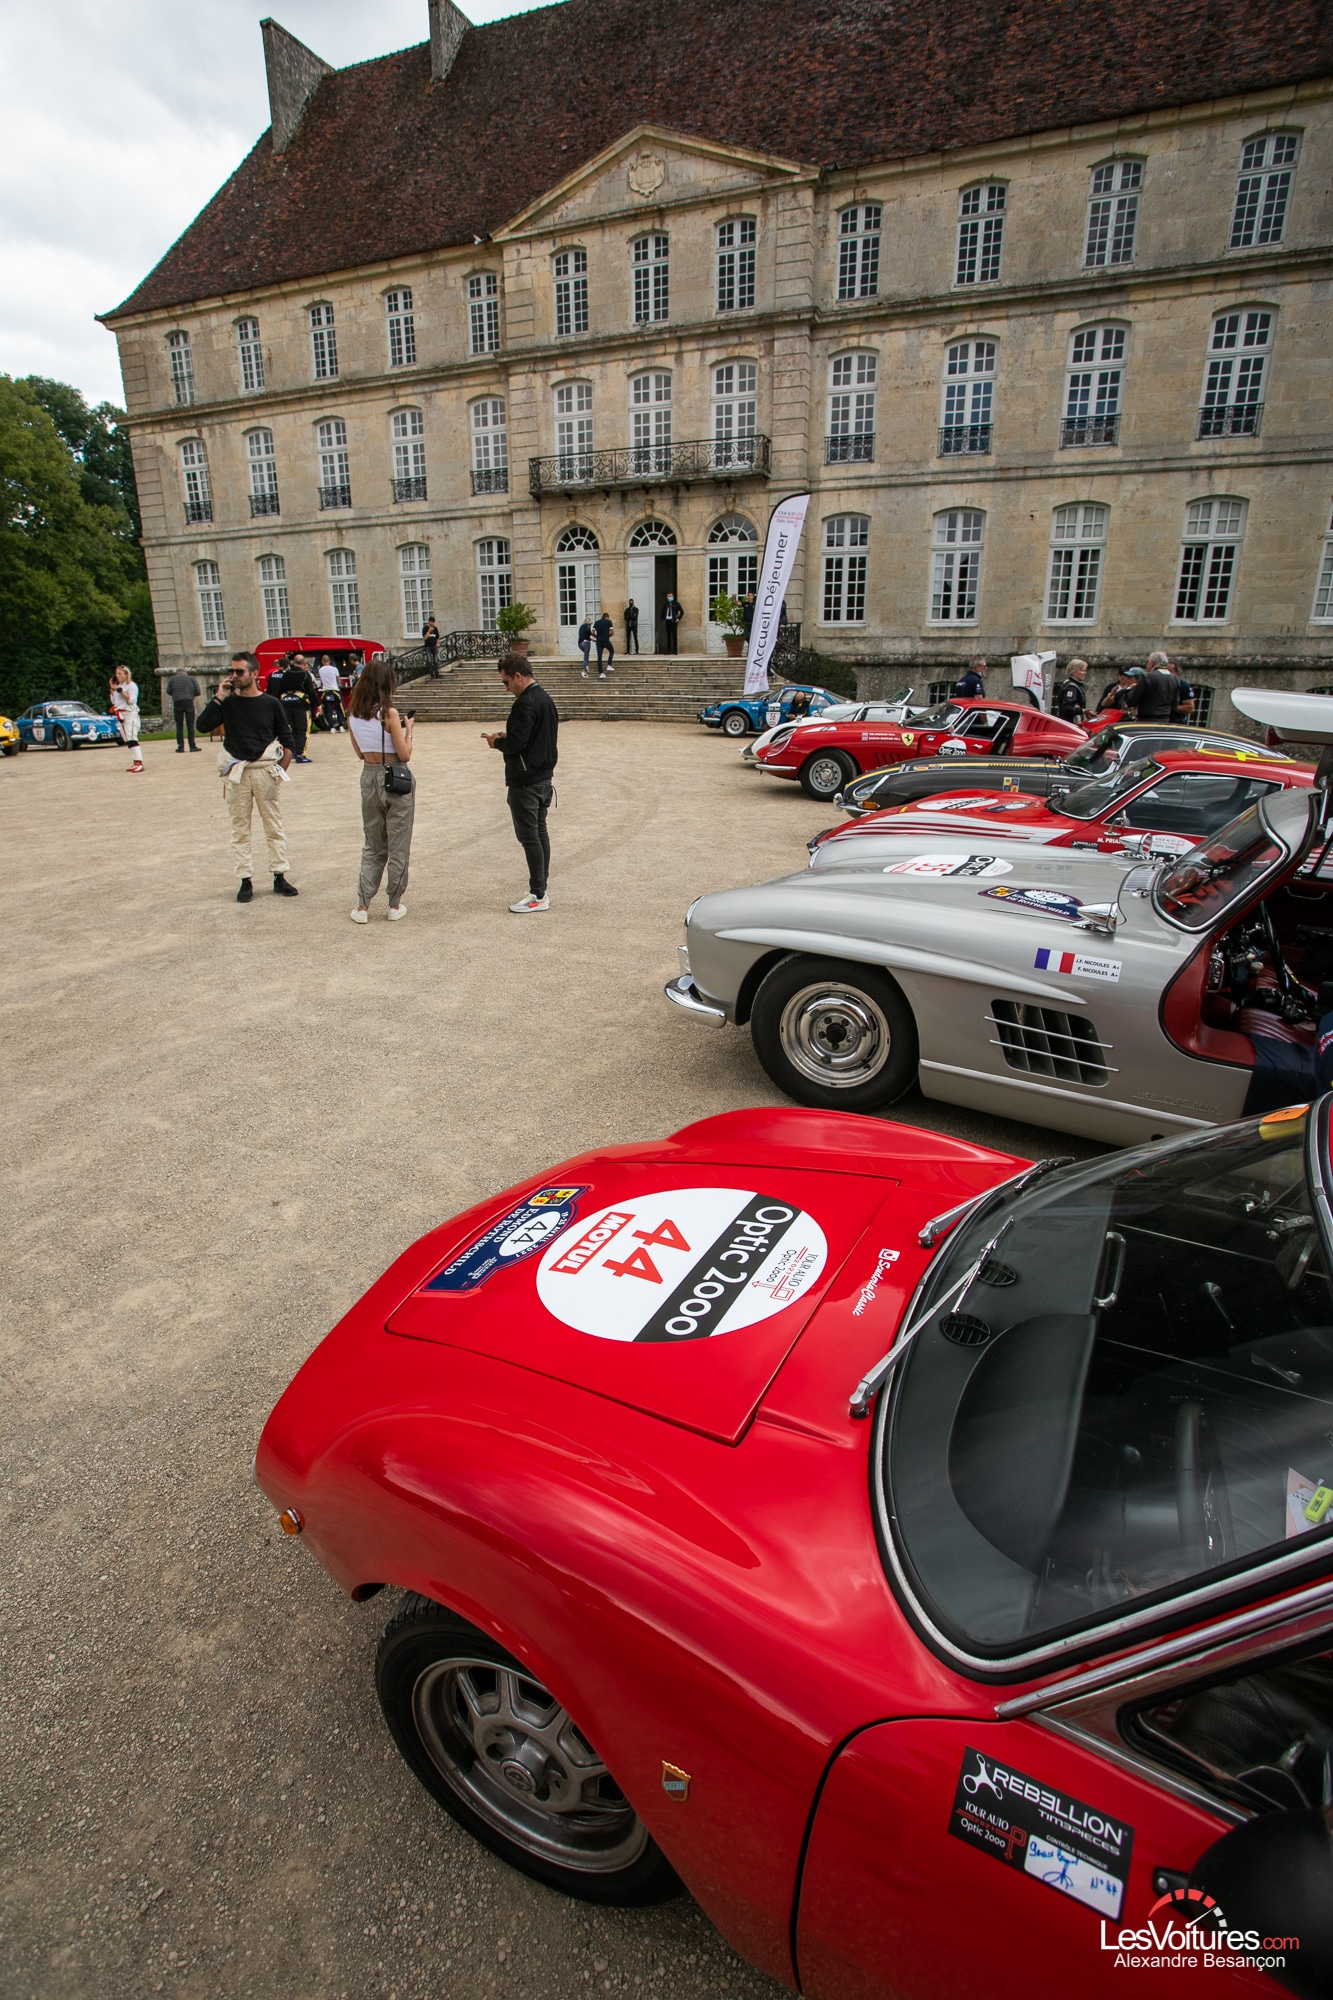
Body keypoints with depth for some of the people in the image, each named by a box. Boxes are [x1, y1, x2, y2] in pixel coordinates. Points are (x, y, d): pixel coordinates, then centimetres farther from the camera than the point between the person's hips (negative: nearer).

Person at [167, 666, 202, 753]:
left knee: (179, 726, 5)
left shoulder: (172, 679, 9)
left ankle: (180, 747, 2)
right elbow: (198, 692, 1)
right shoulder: (191, 678, 7)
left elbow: (168, 691, 5)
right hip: (189, 702, -1)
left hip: (177, 703, 1)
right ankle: (192, 746, -3)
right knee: (190, 725, 1)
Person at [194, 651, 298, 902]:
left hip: (265, 770, -1)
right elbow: (203, 724, -8)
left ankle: (280, 877, 13)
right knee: (240, 829, 4)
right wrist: (219, 697, -11)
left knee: (274, 827, 5)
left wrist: (281, 769, 0)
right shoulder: (227, 703, 4)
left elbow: (287, 740, 7)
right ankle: (245, 881, 10)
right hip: (236, 773, 1)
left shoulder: (271, 703, 2)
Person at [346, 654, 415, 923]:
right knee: (398, 846, 7)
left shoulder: (353, 715, 1)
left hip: (369, 778, 5)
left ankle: (362, 906, 10)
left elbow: (360, 752, 11)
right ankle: (395, 906, 14)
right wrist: (408, 729, 3)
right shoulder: (389, 713, -15)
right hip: (397, 779, -5)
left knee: (373, 845, 15)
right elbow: (405, 754, -13)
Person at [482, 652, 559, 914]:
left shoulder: (525, 704, -18)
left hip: (525, 782, -10)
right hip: (544, 777, 10)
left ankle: (538, 895, -1)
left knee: (528, 836, -4)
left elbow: (516, 743, -23)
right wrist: (506, 736, 11)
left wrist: (497, 742, -4)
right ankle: (541, 890, 20)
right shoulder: (545, 698, 12)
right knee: (540, 832, 13)